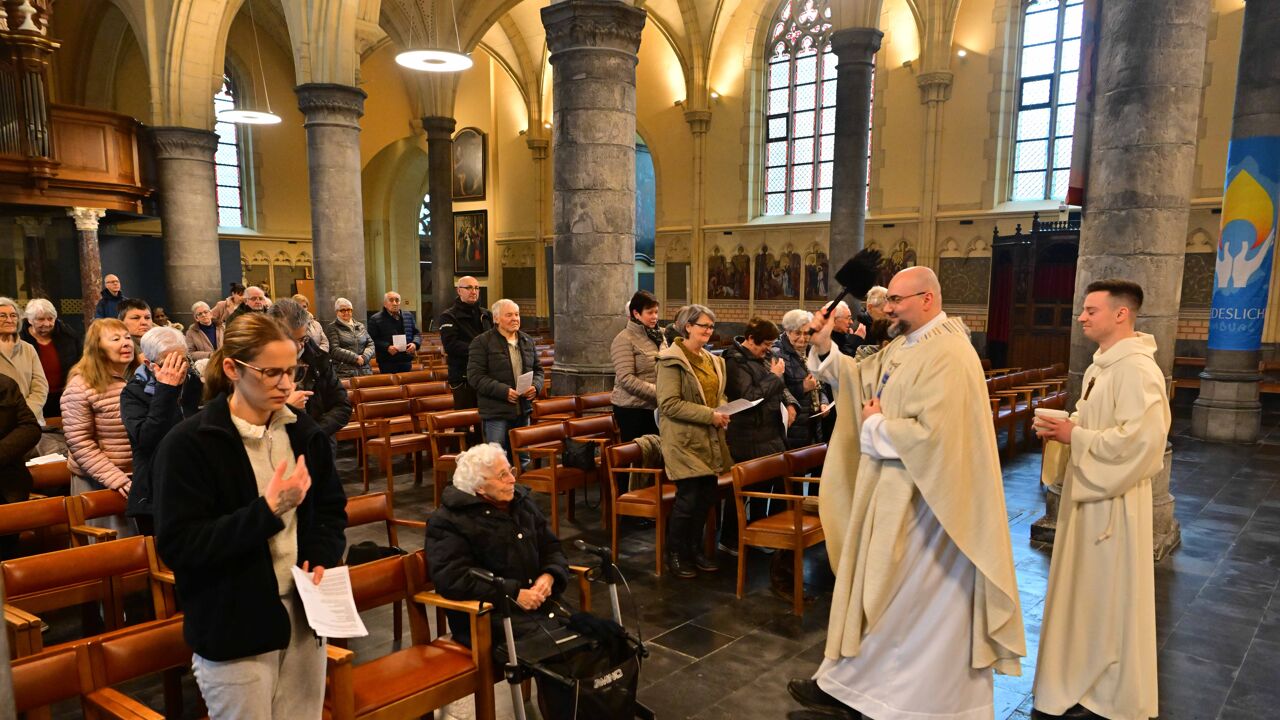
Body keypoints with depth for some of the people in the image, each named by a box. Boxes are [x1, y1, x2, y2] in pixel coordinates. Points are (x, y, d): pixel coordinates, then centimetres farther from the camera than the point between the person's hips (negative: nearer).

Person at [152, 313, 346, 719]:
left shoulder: (305, 433, 3)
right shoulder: (188, 444, -13)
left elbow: (332, 510, 12)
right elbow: (177, 547, -18)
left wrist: (322, 559, -7)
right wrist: (268, 511, -25)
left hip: (305, 615, 5)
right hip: (232, 629, -5)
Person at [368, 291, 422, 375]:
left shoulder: (408, 315, 13)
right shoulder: (375, 319, -2)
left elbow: (416, 334, 17)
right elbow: (373, 340, -8)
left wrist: (415, 343, -4)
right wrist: (387, 347, -21)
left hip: (406, 361, 5)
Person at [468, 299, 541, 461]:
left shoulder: (528, 341, 13)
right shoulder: (482, 342, -7)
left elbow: (538, 369, 19)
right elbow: (475, 376, -13)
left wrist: (535, 386, -4)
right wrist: (504, 391, -22)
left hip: (523, 412, 6)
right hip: (496, 413, -6)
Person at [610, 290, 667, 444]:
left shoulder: (659, 336, 11)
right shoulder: (624, 339, -12)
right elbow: (626, 379, -20)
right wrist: (658, 392, -20)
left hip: (654, 406, 7)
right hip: (632, 408, -6)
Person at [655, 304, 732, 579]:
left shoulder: (712, 360, 15)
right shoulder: (672, 360, -11)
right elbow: (669, 404, -18)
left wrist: (724, 412, 2)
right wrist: (710, 415, -20)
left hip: (710, 440, 8)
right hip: (684, 439, -7)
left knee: (707, 495, 9)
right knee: (689, 497, -5)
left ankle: (695, 548, 26)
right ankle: (675, 554, 13)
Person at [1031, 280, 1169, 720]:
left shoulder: (1136, 368, -20)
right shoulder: (1103, 364, 10)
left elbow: (1140, 438, -28)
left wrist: (1074, 436, -20)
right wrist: (1066, 427, 1)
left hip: (1114, 499, -9)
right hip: (1091, 491, 9)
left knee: (1111, 597, 4)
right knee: (1088, 594, 18)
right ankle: (1088, 681, 32)